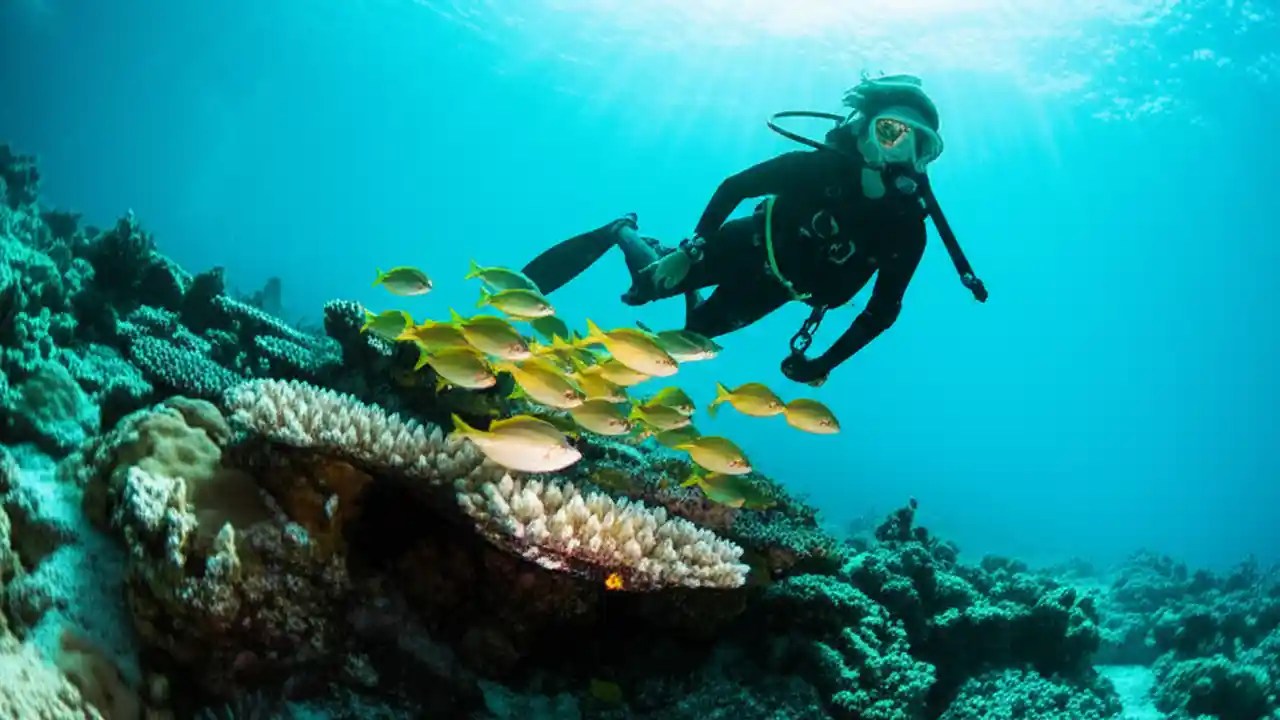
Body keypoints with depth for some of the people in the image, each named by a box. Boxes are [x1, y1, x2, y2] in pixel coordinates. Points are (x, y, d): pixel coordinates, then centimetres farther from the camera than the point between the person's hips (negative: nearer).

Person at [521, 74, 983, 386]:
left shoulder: (907, 230, -25)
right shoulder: (821, 166, -32)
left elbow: (882, 311, -11)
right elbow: (734, 186, -18)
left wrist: (824, 364, -10)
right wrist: (691, 252, -19)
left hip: (776, 287, 3)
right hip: (747, 247, -3)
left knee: (696, 330, 17)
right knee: (654, 282, -7)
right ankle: (622, 233, 26)